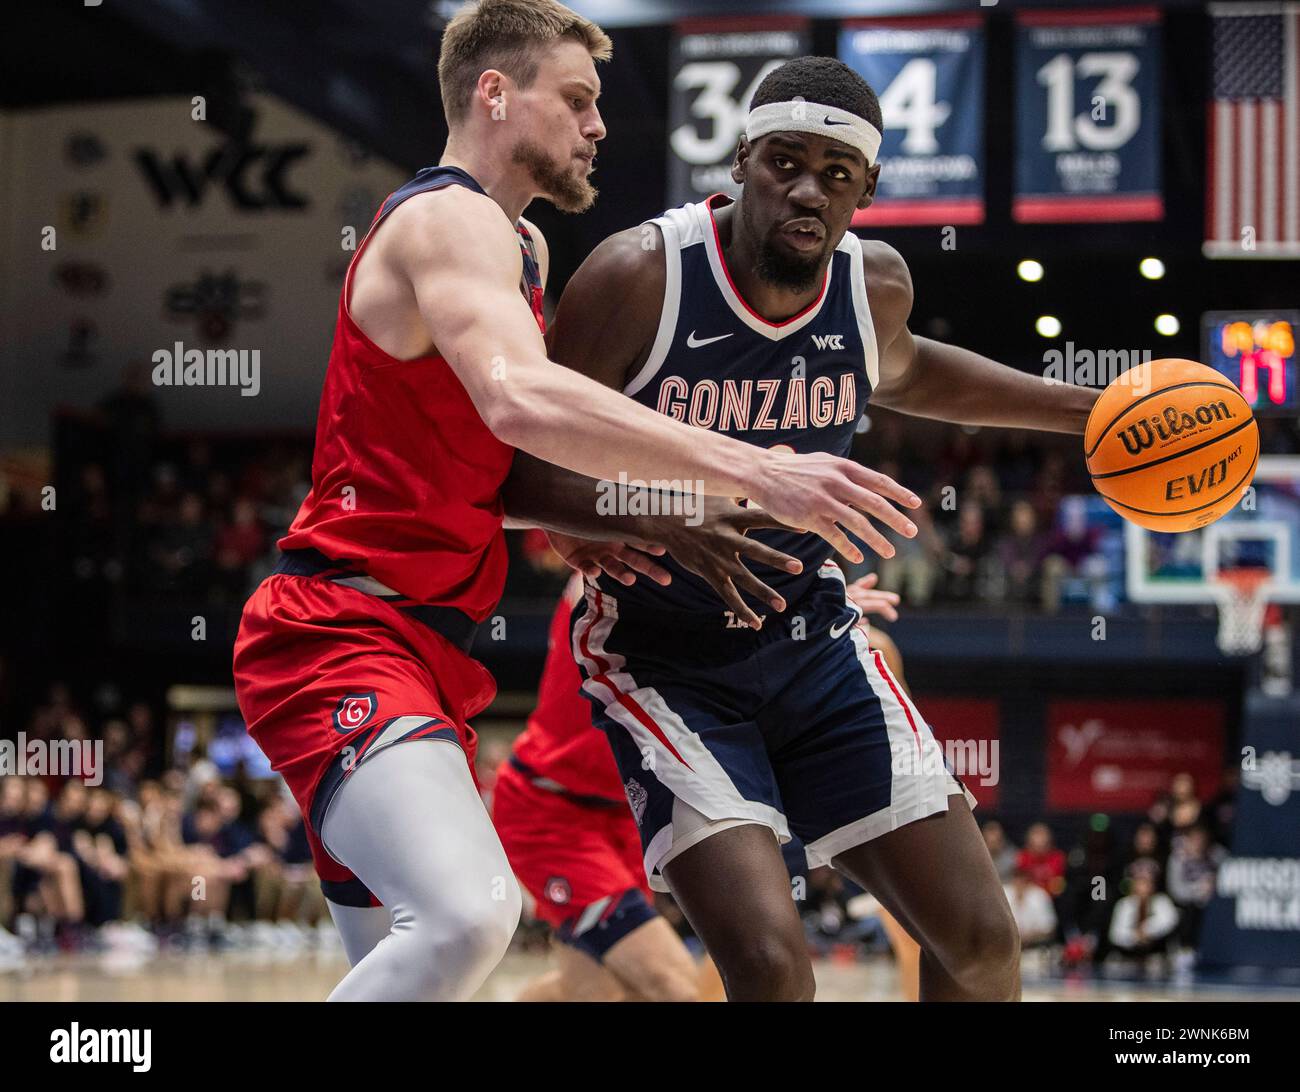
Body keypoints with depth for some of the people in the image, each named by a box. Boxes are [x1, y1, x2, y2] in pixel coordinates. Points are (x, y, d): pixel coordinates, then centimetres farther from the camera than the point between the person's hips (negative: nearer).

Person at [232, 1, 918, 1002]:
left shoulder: (522, 245, 21)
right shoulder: (450, 218, -13)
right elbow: (518, 399, -34)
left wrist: (619, 530, 10)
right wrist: (755, 474, -41)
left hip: (420, 651, 11)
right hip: (338, 632, -11)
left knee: (403, 965, 14)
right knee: (468, 913, -32)